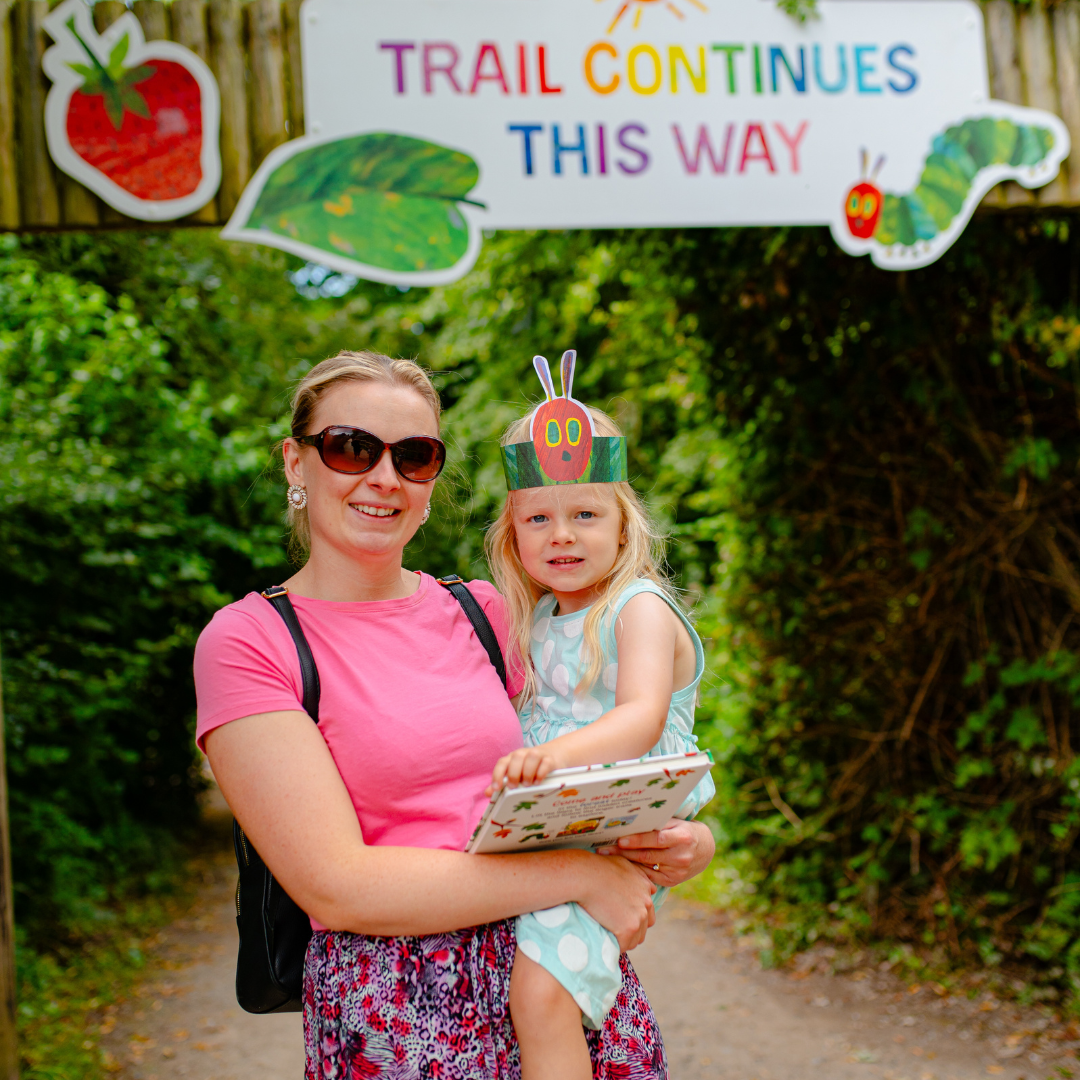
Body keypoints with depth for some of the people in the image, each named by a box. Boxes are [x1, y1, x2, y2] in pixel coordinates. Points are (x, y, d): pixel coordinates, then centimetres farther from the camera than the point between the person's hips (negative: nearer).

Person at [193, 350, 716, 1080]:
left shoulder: (483, 612, 11)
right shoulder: (247, 642, -5)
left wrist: (680, 840, -6)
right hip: (396, 1018, -4)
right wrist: (582, 875, -16)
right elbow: (336, 887, -14)